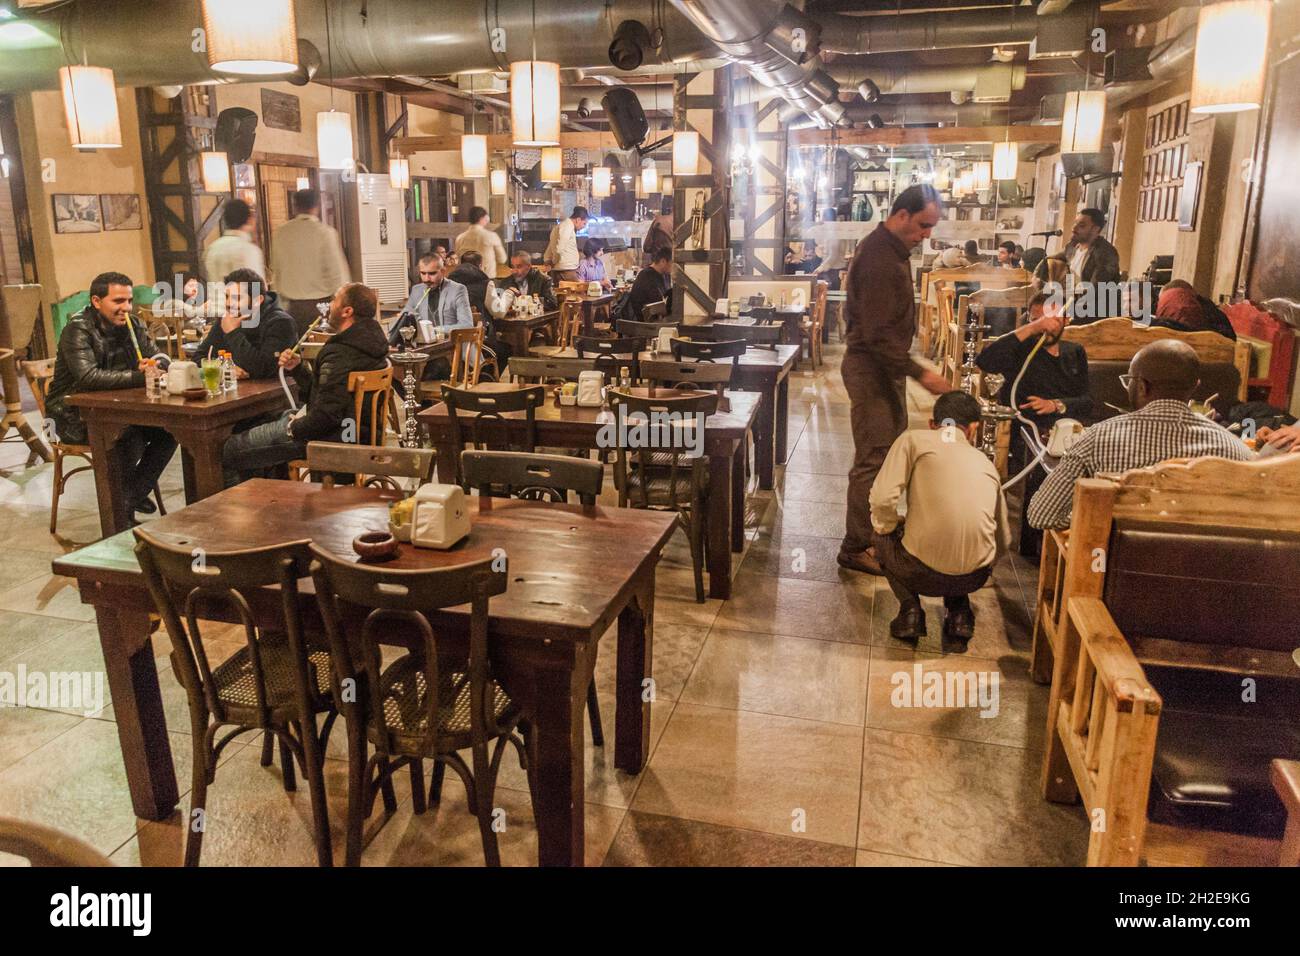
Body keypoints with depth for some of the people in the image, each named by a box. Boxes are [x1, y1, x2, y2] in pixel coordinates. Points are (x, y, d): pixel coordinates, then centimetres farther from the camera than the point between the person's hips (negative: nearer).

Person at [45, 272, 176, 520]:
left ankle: (136, 494, 3)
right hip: (74, 416, -7)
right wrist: (139, 377, -36)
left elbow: (160, 357, 3)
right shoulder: (78, 330, -18)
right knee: (130, 436, -31)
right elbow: (87, 377, -33)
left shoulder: (132, 325, 4)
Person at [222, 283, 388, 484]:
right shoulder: (370, 344, 7)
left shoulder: (339, 354, -25)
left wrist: (293, 428, -11)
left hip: (330, 437, -10)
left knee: (229, 450, 2)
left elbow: (325, 416, -29)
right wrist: (297, 368, 3)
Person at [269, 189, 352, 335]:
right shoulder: (325, 232, -9)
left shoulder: (280, 233, 4)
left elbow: (276, 270, 10)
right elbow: (337, 272, -10)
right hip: (321, 304, -4)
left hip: (293, 305, 4)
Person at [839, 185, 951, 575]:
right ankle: (855, 548, 2)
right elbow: (878, 335, -27)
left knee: (892, 450, 20)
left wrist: (909, 369, 19)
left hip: (886, 365, 11)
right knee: (872, 460, -7)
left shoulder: (892, 249, 11)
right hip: (870, 367, -11)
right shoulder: (879, 258, -22)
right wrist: (921, 374, -26)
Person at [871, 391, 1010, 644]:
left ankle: (910, 610, 12)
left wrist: (886, 528, 12)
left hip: (920, 573, -4)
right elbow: (1002, 540, 25)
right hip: (974, 578, 5)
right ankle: (959, 613, 17)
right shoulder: (985, 463, 17)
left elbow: (882, 499, -10)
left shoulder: (914, 439, 4)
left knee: (881, 534, 27)